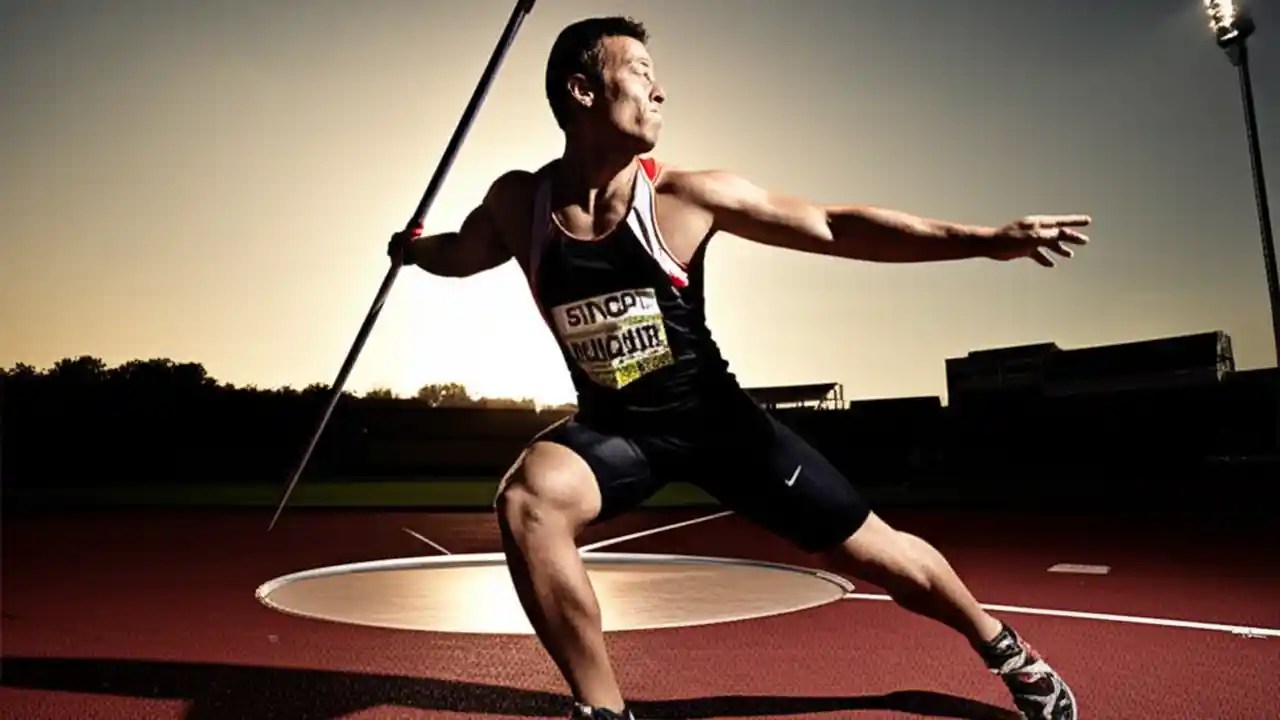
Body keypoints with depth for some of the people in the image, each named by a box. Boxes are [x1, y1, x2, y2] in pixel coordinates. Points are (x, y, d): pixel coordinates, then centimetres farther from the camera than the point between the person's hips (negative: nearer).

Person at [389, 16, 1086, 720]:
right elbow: (461, 252, 17)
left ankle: (1004, 648, 36)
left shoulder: (687, 196, -15)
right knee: (526, 500, -31)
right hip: (613, 425, 1)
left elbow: (833, 226, -13)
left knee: (876, 554, 4)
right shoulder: (517, 202, -9)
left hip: (713, 416, -1)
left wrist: (985, 238, -17)